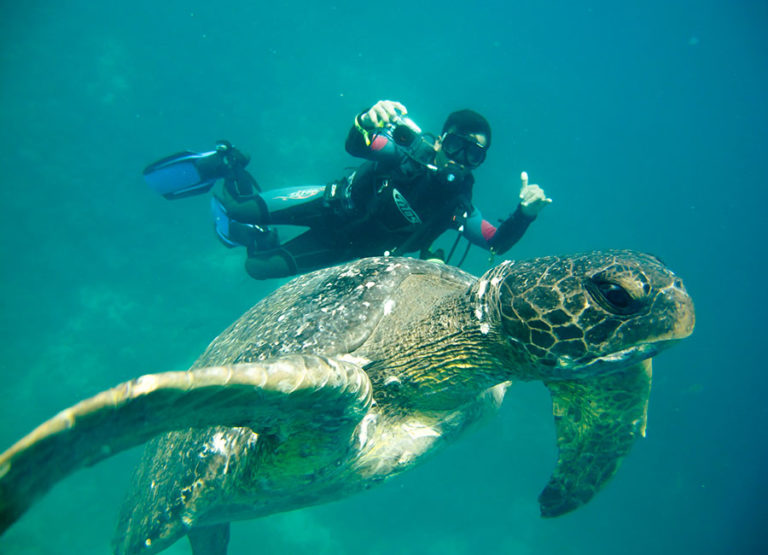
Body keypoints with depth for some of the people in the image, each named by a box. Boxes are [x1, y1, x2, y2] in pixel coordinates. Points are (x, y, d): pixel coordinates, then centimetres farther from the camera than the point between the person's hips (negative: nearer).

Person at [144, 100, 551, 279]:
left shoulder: (458, 206, -9)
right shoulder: (415, 148, -16)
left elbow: (498, 243, -10)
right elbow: (355, 144, -26)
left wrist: (525, 212, -30)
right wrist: (368, 120, -50)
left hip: (350, 248, 2)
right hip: (335, 206, -2)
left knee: (261, 266, -3)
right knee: (237, 208, -13)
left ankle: (252, 236, 30)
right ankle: (226, 166, 19)